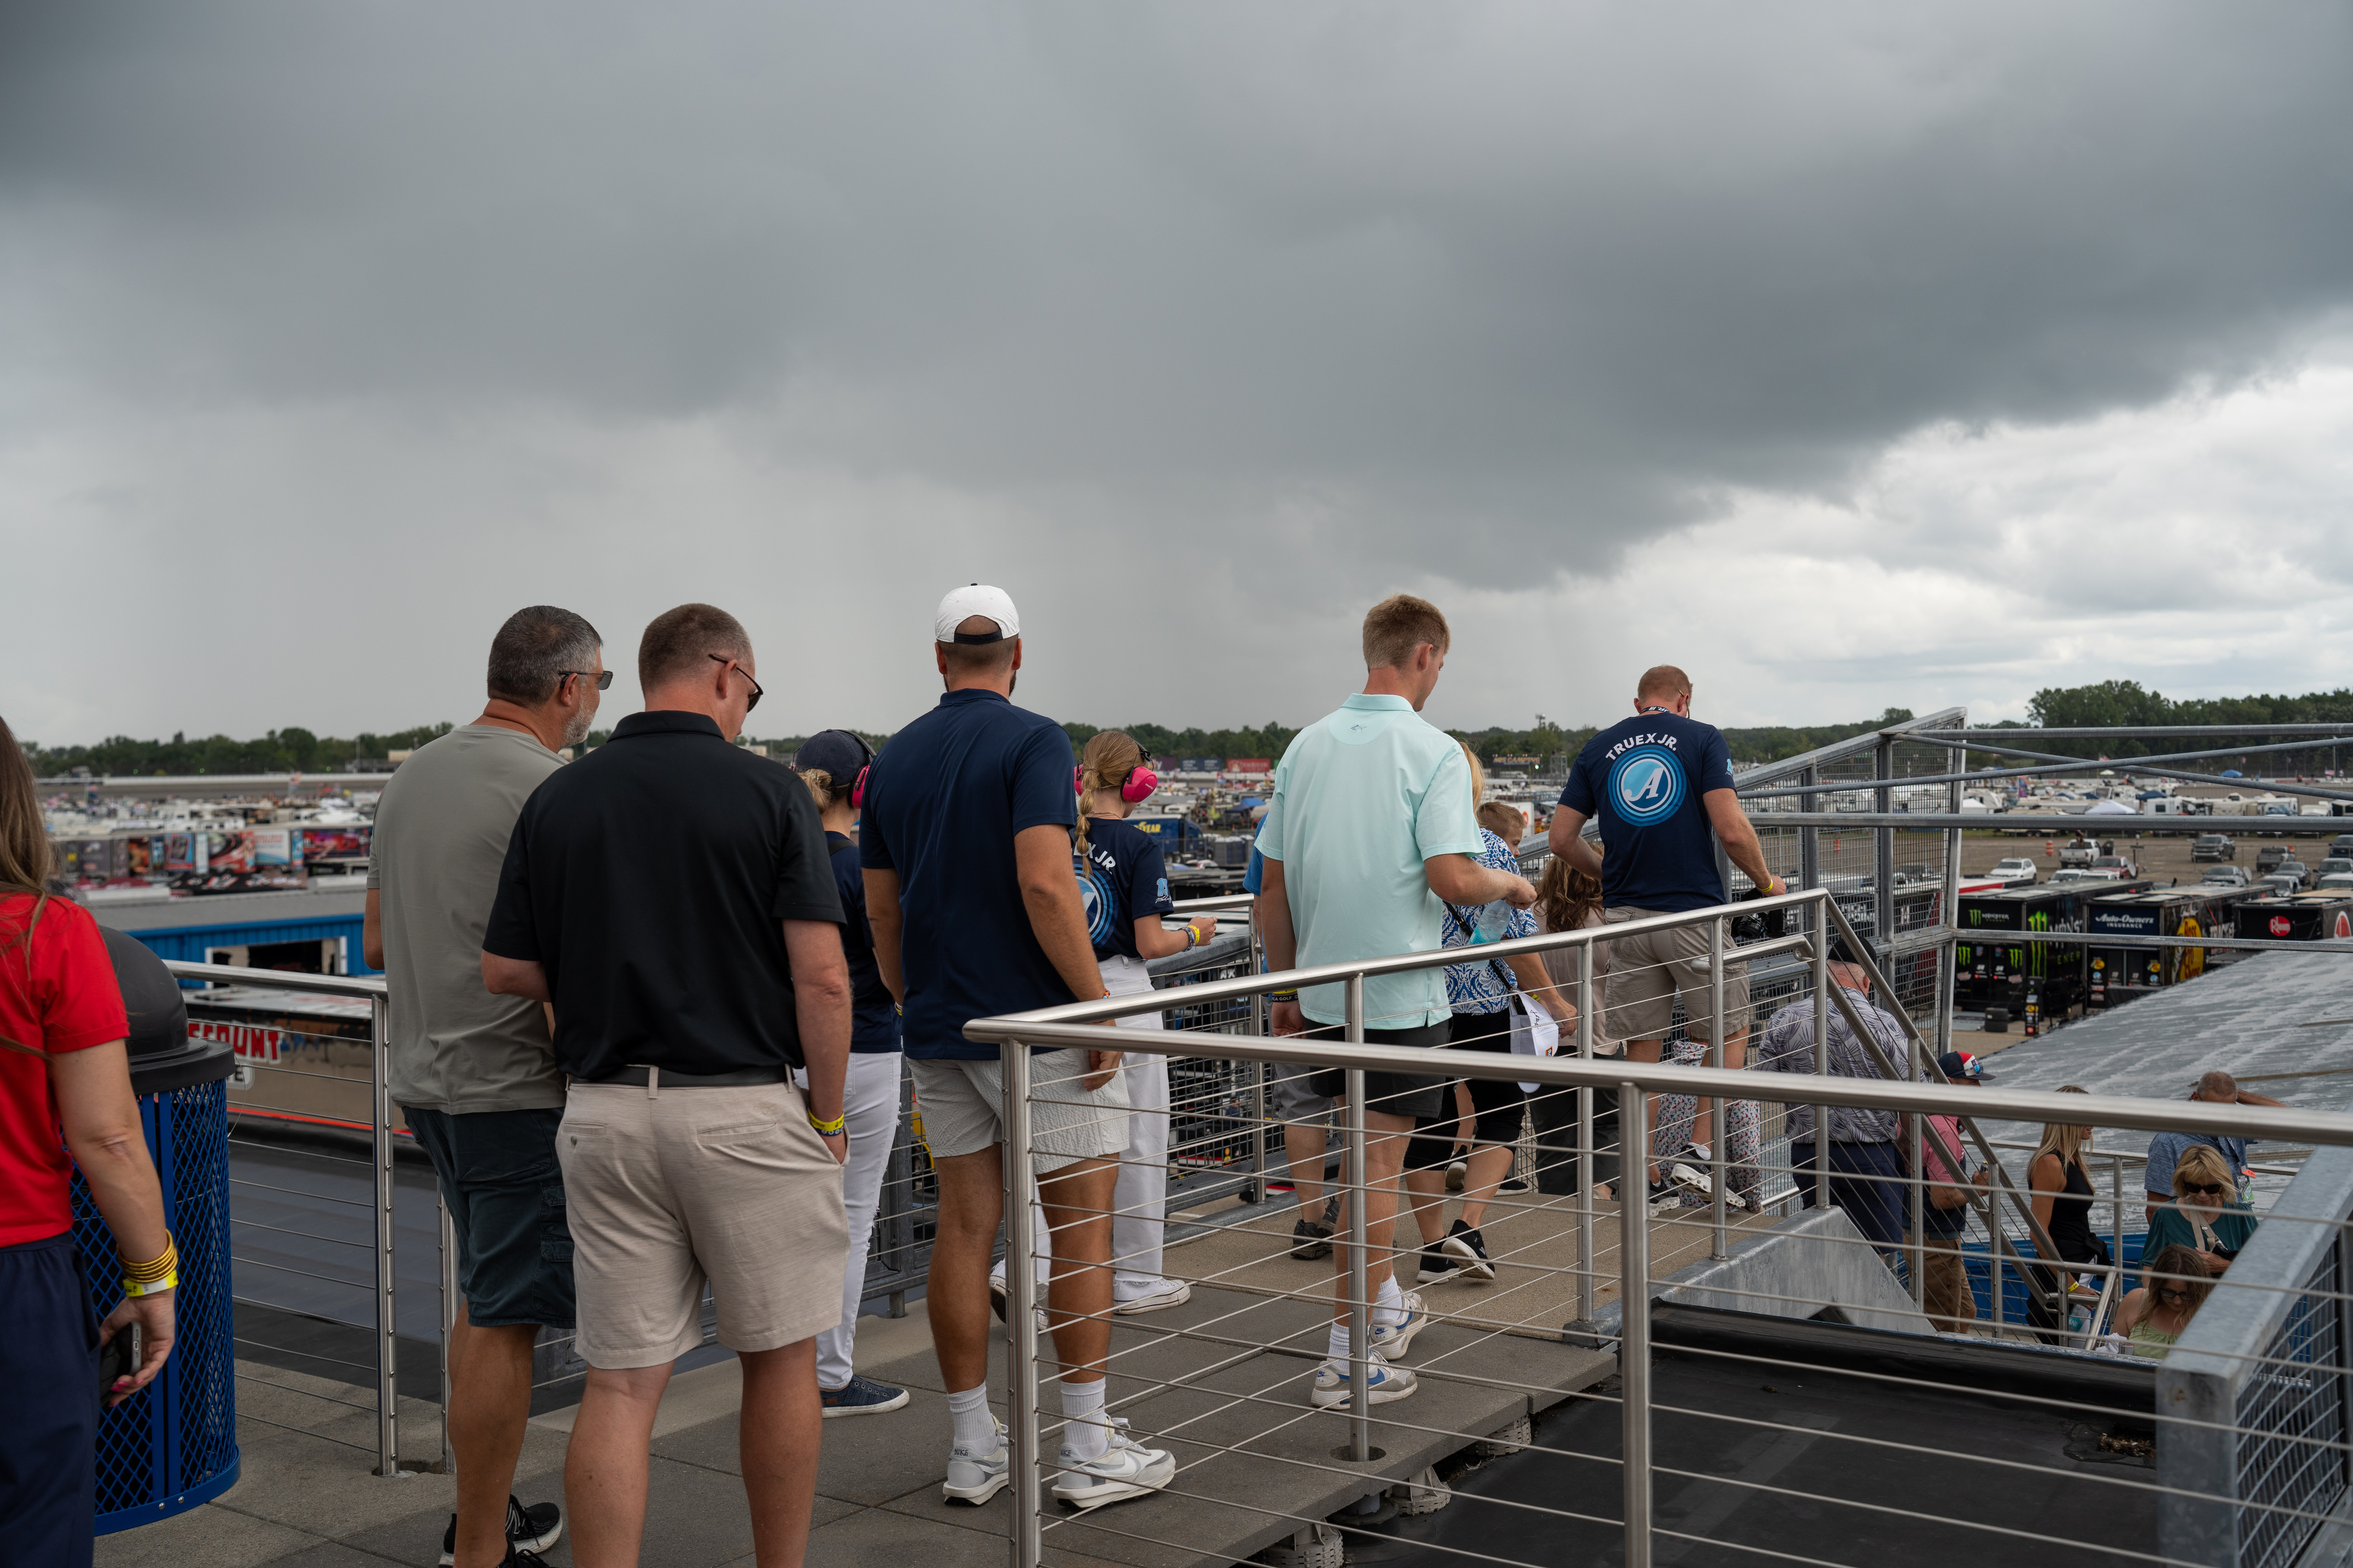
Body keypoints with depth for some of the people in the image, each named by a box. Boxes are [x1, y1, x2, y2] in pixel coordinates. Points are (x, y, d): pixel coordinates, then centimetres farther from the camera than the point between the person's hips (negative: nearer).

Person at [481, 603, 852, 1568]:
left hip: (606, 1114, 3)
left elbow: (504, 970, 6)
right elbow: (821, 979, -11)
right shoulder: (767, 790, -6)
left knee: (620, 1383, 7)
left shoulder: (556, 799, 5)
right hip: (745, 1107, -3)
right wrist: (827, 1115, 0)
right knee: (780, 1359, 14)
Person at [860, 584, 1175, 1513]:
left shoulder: (894, 760, 10)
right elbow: (1044, 884, -21)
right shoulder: (1032, 741, -9)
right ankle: (1090, 1451, 7)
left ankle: (972, 1449, 15)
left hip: (940, 1028, 6)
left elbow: (882, 911, 13)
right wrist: (1100, 1004, -16)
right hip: (1037, 1021, -6)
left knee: (965, 1225, 10)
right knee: (1082, 1225, 2)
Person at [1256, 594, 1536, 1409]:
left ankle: (1384, 1304, 36)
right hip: (1398, 995, -6)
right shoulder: (1431, 751, -13)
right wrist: (1509, 883, -1)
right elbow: (1453, 878, -22)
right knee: (1376, 1163, 1)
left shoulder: (1306, 745, 5)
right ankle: (1346, 1356, 5)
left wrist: (1286, 988, 15)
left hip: (1322, 992, 6)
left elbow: (1274, 884, 7)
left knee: (1370, 1149, 22)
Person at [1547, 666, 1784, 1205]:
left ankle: (1644, 1175, 12)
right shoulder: (1701, 737, -2)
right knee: (1730, 1033, 12)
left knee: (1641, 1048, 9)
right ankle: (1702, 1150, 2)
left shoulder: (1597, 748, 9)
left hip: (1625, 917, 4)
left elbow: (1562, 838, 7)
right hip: (1695, 912, -4)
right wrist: (1766, 882, 4)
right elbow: (1731, 829, -12)